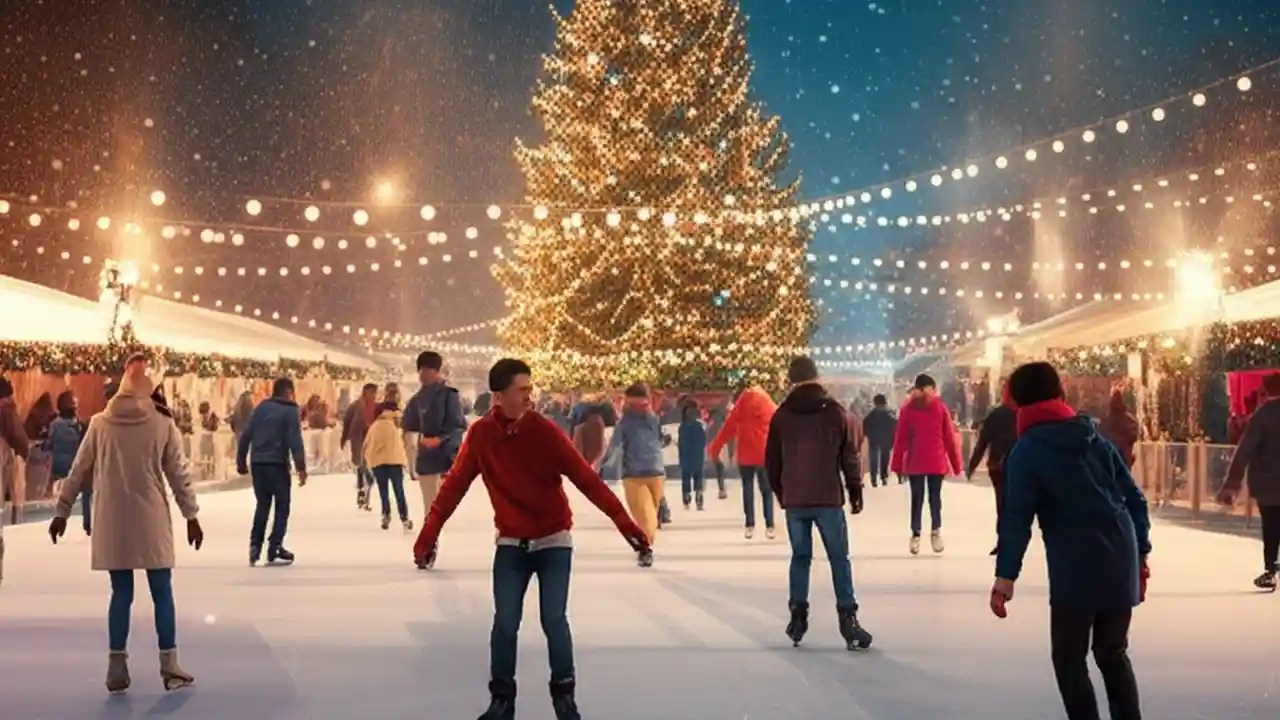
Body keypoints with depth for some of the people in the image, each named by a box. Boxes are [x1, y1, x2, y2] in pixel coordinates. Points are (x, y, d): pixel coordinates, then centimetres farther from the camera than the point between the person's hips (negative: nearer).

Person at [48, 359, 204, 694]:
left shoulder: (99, 424, 1)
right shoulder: (163, 425, -3)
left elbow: (78, 472, 5)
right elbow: (179, 474, 0)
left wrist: (62, 512, 14)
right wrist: (191, 516, 7)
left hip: (112, 523, 2)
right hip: (151, 522, -2)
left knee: (121, 593, 9)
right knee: (162, 593, 6)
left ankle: (117, 667, 7)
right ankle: (169, 667, 8)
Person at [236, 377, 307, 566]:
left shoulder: (261, 407, 11)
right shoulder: (290, 411, -4)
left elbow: (246, 435, 9)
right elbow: (295, 441, -13)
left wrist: (241, 461, 14)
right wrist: (301, 468, -12)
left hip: (257, 464, 5)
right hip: (277, 464, -5)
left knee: (262, 504, 15)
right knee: (282, 506, 6)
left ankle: (255, 545, 8)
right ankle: (275, 548, 2)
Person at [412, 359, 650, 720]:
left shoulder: (544, 430, -15)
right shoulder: (480, 434, -8)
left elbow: (586, 478, -17)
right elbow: (454, 485, -2)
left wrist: (624, 522, -24)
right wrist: (429, 534, -5)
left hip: (554, 541, -2)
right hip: (510, 544, 2)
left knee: (554, 619, -9)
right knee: (505, 622, -4)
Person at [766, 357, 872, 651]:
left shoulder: (781, 416, 2)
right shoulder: (836, 413, -2)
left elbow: (772, 460, 7)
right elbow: (851, 456, -1)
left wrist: (780, 492, 21)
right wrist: (855, 491, 10)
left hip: (794, 500, 2)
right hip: (828, 498, -2)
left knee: (800, 556, 13)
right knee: (839, 559, 2)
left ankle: (798, 616, 11)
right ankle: (848, 620, -5)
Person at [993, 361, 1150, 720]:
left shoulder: (1027, 451, -2)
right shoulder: (1096, 439, 13)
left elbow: (1016, 517, -11)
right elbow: (1135, 498, 14)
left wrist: (1006, 575, -14)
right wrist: (1140, 553, 19)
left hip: (1075, 568, -5)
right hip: (1120, 563, 6)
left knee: (1069, 660, 7)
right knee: (1113, 654, 19)